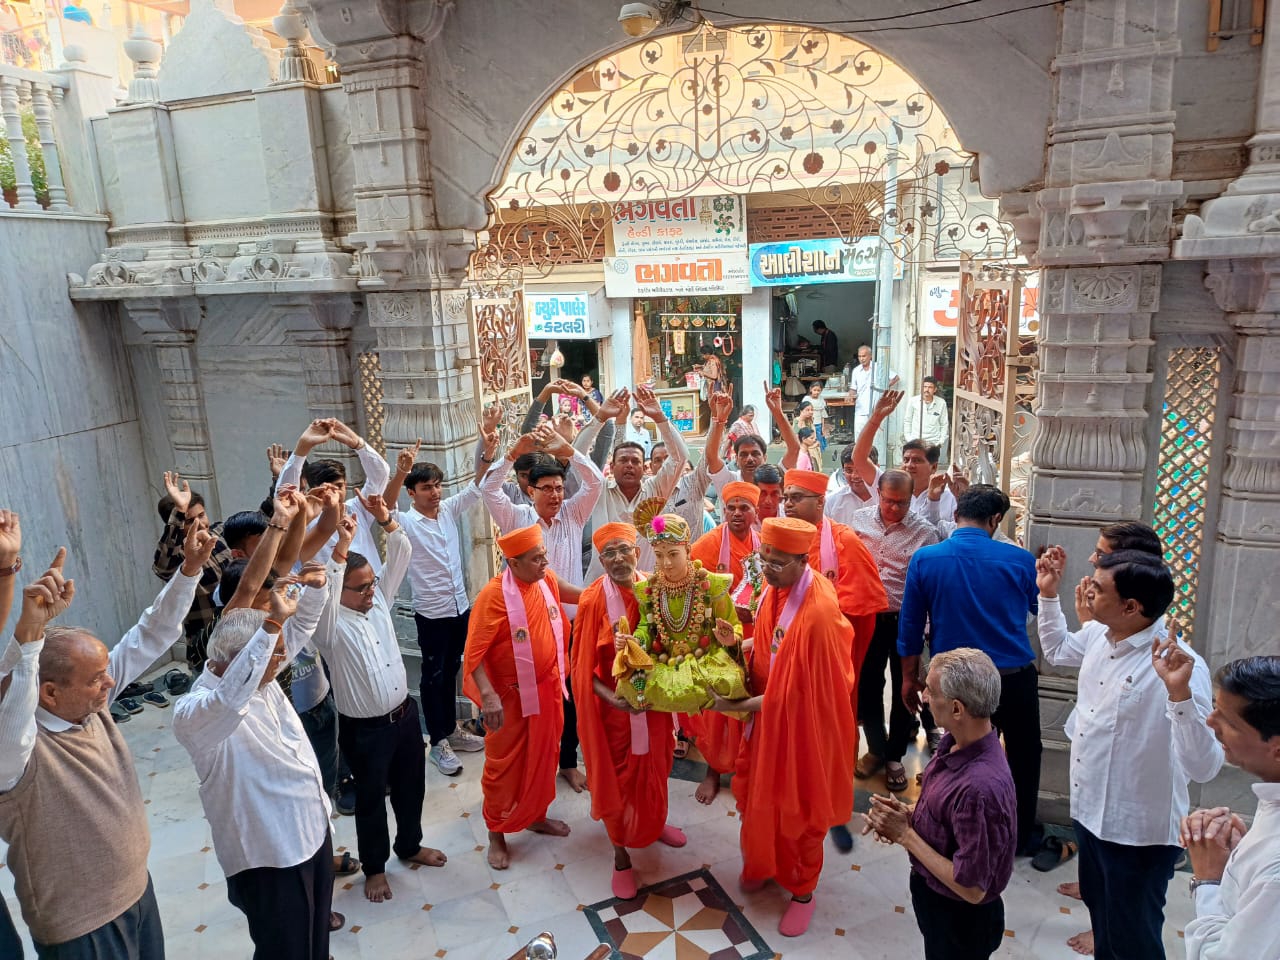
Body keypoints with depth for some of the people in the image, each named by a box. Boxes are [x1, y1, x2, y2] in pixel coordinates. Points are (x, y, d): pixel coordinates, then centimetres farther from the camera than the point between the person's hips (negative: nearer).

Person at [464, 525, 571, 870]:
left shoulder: (548, 583, -3)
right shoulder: (494, 594, -22)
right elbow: (475, 652, -22)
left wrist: (560, 671, 14)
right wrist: (488, 696, -28)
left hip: (547, 689, 6)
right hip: (511, 696, -6)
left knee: (543, 757, 21)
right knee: (504, 766, 8)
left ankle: (537, 815, 41)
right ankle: (497, 834, 26)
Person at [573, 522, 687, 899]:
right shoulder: (593, 599, -19)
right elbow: (582, 667, -13)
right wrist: (612, 697, -25)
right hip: (614, 705, -4)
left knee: (654, 766, 22)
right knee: (617, 776, 10)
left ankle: (654, 823, 50)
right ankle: (620, 855, 30)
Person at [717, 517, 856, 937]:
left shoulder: (818, 612, -32)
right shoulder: (777, 589, -7)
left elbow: (796, 690, -25)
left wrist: (739, 705, -18)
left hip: (801, 723, -7)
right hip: (768, 715, 7)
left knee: (798, 806, 14)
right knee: (759, 794, 22)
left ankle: (802, 889, 38)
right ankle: (761, 862, 48)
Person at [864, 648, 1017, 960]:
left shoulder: (980, 787, -37)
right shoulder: (955, 743, -10)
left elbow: (971, 888, -29)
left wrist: (905, 834, -23)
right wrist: (908, 813, -11)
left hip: (960, 919, -7)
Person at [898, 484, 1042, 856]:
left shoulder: (925, 558, -10)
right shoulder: (1020, 560, -10)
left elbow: (910, 627, -4)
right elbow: (1039, 609, 10)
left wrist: (909, 677, 8)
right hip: (1015, 678, 0)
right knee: (1024, 757, 22)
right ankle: (1021, 836, 37)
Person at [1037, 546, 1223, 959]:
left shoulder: (1180, 666, -29)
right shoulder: (1097, 633, -6)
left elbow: (1203, 767, -36)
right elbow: (1057, 650, 18)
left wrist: (1179, 692, -49)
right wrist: (1049, 593, 7)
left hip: (1138, 832, -7)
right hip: (1089, 810, 7)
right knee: (1099, 907, 31)